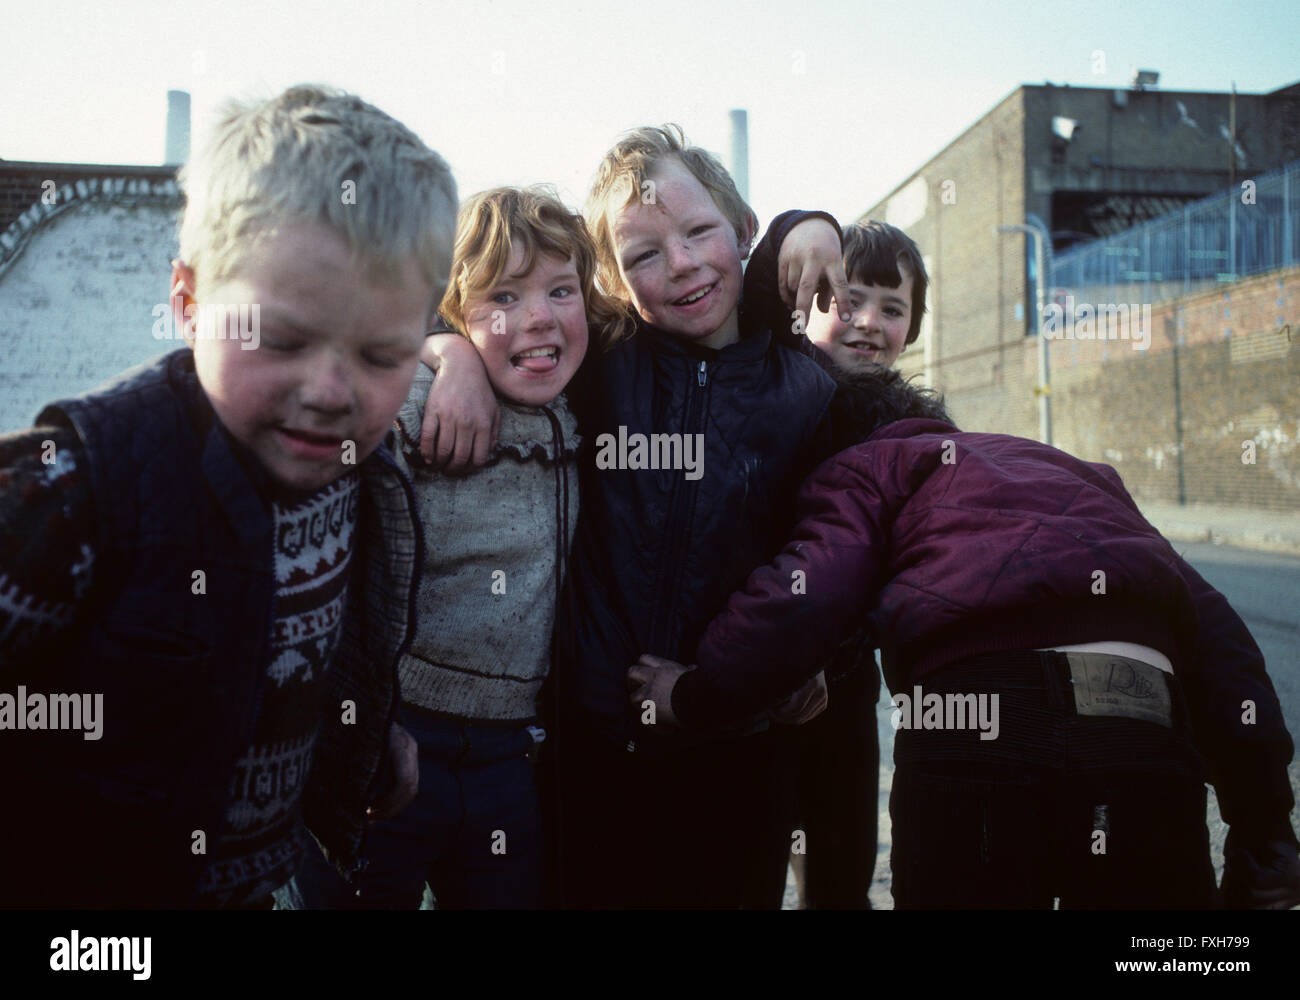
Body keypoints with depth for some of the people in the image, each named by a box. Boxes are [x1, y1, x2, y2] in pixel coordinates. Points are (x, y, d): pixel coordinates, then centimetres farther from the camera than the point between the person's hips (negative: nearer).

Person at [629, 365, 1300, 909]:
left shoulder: (866, 466, 19)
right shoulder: (1078, 472, 33)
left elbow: (803, 597, 0)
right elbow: (1211, 628, 22)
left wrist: (695, 694, 15)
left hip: (974, 733, -4)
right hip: (1149, 719, 5)